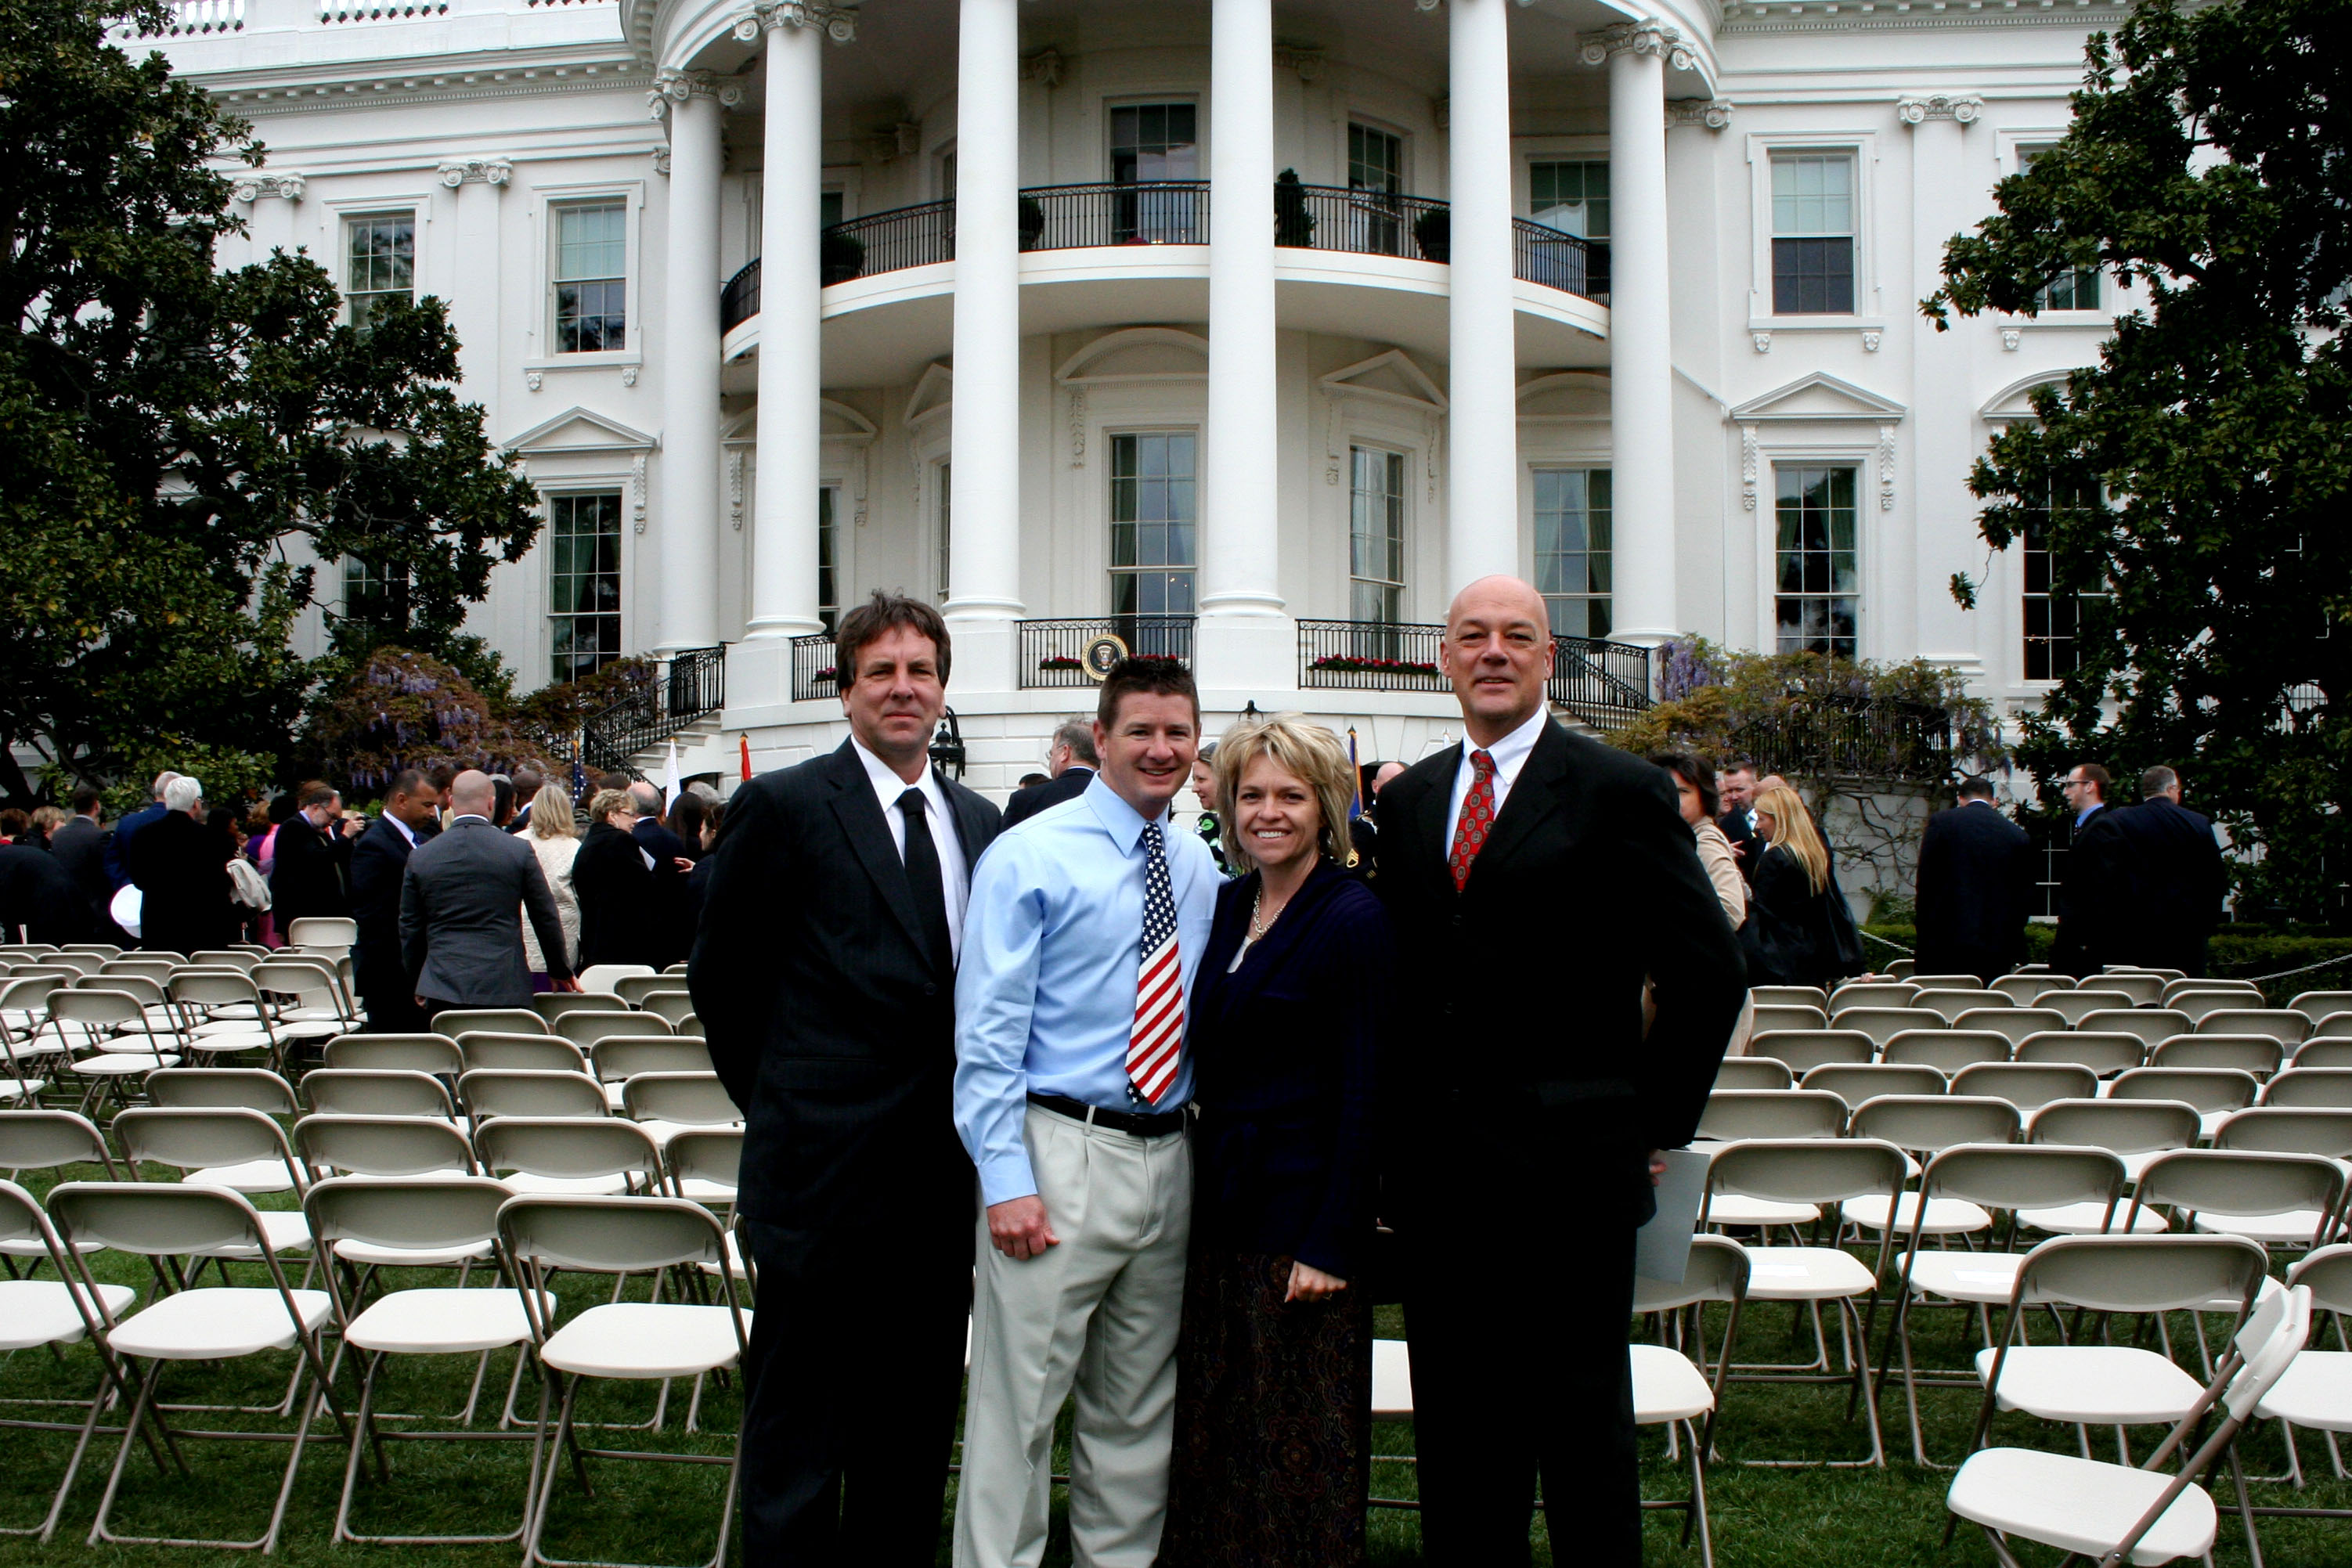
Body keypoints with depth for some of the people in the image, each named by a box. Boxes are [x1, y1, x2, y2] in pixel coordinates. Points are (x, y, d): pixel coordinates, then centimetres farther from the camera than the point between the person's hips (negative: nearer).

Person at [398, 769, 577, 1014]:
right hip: (504, 988, -1)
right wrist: (560, 971, 20)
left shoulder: (420, 857, 4)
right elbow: (546, 918, 6)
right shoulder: (519, 851, -1)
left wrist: (419, 985, 24)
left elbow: (410, 929, 11)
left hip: (443, 987, 1)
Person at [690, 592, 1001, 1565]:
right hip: (822, 1159, -5)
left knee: (915, 1421, 15)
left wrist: (966, 1112, 7)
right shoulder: (781, 807, -5)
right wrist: (779, 1105, 3)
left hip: (943, 1170, 5)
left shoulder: (981, 823, 10)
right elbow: (722, 976, 0)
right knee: (797, 1423, 5)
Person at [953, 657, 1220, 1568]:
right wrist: (1006, 1178, -16)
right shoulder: (1030, 856, -7)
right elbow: (987, 1028, -10)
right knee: (1020, 1400, -2)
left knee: (1139, 1412, 16)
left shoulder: (1201, 870, 10)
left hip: (1168, 1156, 6)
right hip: (1062, 1151, -6)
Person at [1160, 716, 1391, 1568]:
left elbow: (1363, 1092, -14)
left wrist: (1332, 1243, -17)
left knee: (1302, 1442, 4)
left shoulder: (1353, 917, -12)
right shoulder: (1228, 904, 9)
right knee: (1216, 1427, 13)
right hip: (1223, 1202, 7)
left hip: (1303, 1207, -7)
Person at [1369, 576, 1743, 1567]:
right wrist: (1395, 1132, 8)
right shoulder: (1407, 801, 11)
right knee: (1456, 1430, 13)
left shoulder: (1618, 793, -4)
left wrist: (1656, 1122, -5)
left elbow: (1708, 971, -5)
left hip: (1566, 1167, -5)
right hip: (1435, 1170, 5)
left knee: (1582, 1421, 4)